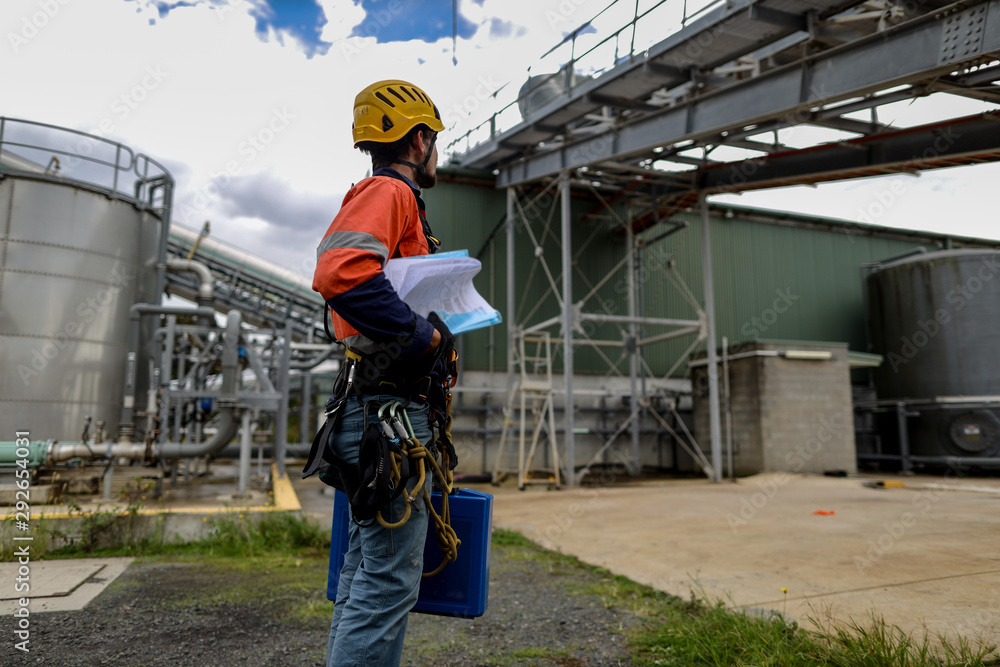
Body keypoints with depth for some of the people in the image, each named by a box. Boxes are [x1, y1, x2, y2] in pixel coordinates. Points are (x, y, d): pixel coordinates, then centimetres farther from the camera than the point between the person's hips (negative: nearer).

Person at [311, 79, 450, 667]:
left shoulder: (379, 197, 24)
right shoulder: (390, 192, -8)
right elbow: (340, 273, -27)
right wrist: (422, 333, -20)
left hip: (375, 415, 11)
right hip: (390, 413, -11)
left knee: (367, 571, 16)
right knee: (390, 580, -6)